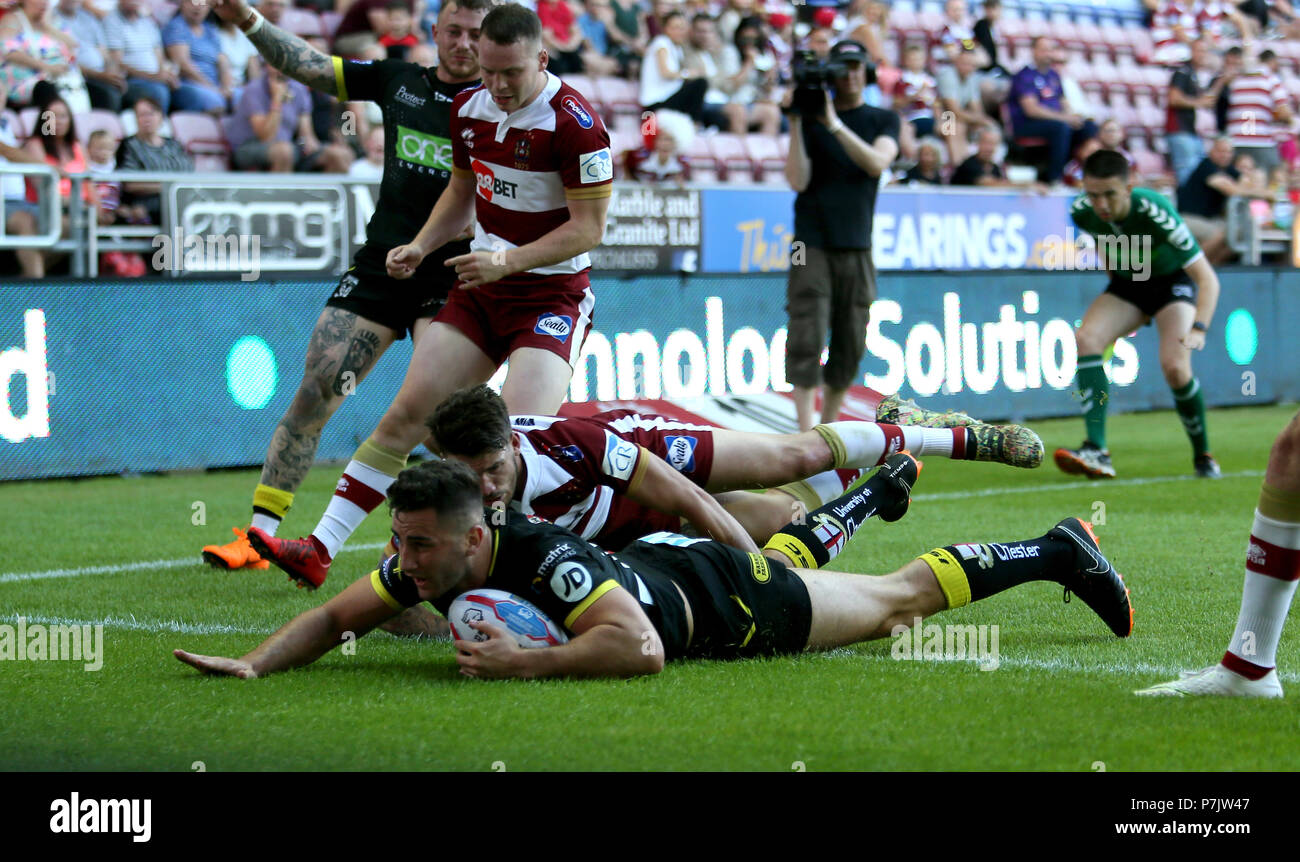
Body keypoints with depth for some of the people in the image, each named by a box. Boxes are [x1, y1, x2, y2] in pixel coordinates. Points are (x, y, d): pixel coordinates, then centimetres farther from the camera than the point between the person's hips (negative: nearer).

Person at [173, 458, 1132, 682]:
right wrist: (255, 663, -29)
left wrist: (521, 663, -55)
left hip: (732, 598, -6)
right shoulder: (427, 564, -24)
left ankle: (1058, 550, 35)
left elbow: (641, 648, -53)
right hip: (653, 562, 6)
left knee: (901, 595, 15)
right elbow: (334, 616, -13)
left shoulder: (544, 559, -44)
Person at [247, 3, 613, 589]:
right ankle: (319, 551, 1)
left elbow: (588, 227, -16)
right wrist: (420, 246, 5)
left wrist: (509, 260, -24)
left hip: (553, 295, -6)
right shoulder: (469, 108, 4)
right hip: (480, 290, 6)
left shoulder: (574, 123, -18)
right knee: (406, 413, 0)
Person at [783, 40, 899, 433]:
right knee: (807, 342, -12)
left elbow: (877, 163, -11)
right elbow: (798, 180, -6)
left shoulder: (884, 120, 9)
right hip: (813, 245, -2)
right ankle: (806, 438, -14)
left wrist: (835, 124, -19)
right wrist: (796, 123, -13)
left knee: (850, 348, 4)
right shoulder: (810, 119, 5)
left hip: (857, 249, 2)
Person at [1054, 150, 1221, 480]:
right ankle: (1097, 452, -29)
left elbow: (1207, 278, -33)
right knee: (1087, 337, -23)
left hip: (1172, 281, -4)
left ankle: (1203, 456, 1)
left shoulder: (1154, 213, -35)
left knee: (1174, 366, -25)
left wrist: (1199, 328, -45)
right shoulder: (1082, 211, -20)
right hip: (1126, 283, 4)